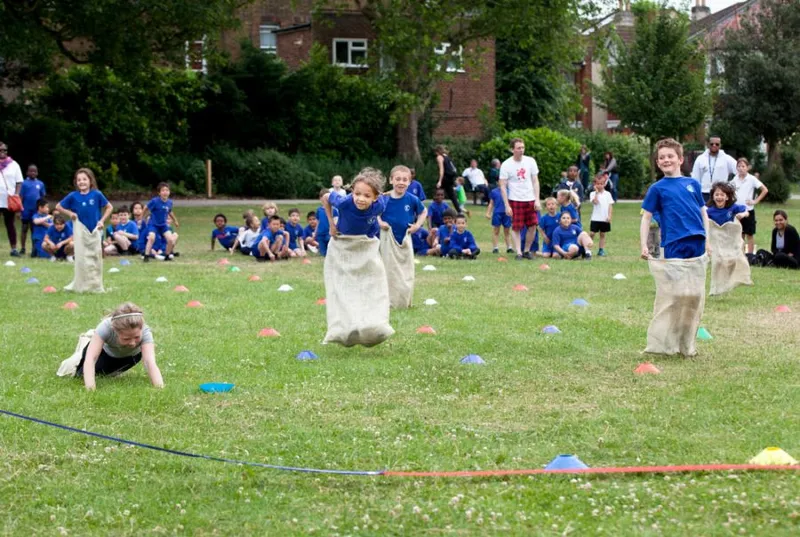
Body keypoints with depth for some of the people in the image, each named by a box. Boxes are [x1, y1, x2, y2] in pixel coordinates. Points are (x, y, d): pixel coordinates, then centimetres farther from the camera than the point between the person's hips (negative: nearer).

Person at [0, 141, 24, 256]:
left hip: (9, 200, 1)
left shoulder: (13, 164, 5)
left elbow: (19, 182, 5)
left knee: (10, 223, 8)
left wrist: (16, 195, -8)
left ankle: (14, 248, 10)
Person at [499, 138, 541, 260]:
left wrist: (537, 200, -1)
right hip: (515, 200, -3)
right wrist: (507, 205, -11)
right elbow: (503, 186, -5)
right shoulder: (506, 165, -6)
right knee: (516, 227, -4)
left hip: (530, 199, 3)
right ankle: (518, 252, 3)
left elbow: (535, 181, 7)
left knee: (532, 226, 1)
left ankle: (526, 251, 14)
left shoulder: (530, 161, 3)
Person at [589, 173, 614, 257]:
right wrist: (597, 192, -15)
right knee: (591, 233, -6)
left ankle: (601, 250, 14)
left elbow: (610, 206, 4)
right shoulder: (593, 194, -2)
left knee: (602, 234, 10)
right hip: (595, 218, -2)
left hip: (605, 219, 2)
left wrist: (609, 216, -6)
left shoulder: (607, 194, 5)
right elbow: (595, 202, -20)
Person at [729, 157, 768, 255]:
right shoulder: (734, 179, 4)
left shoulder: (752, 179, -8)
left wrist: (756, 201, -12)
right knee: (740, 234, 10)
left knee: (750, 234, 4)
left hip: (748, 210, -4)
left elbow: (765, 190, -9)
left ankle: (750, 255, 8)